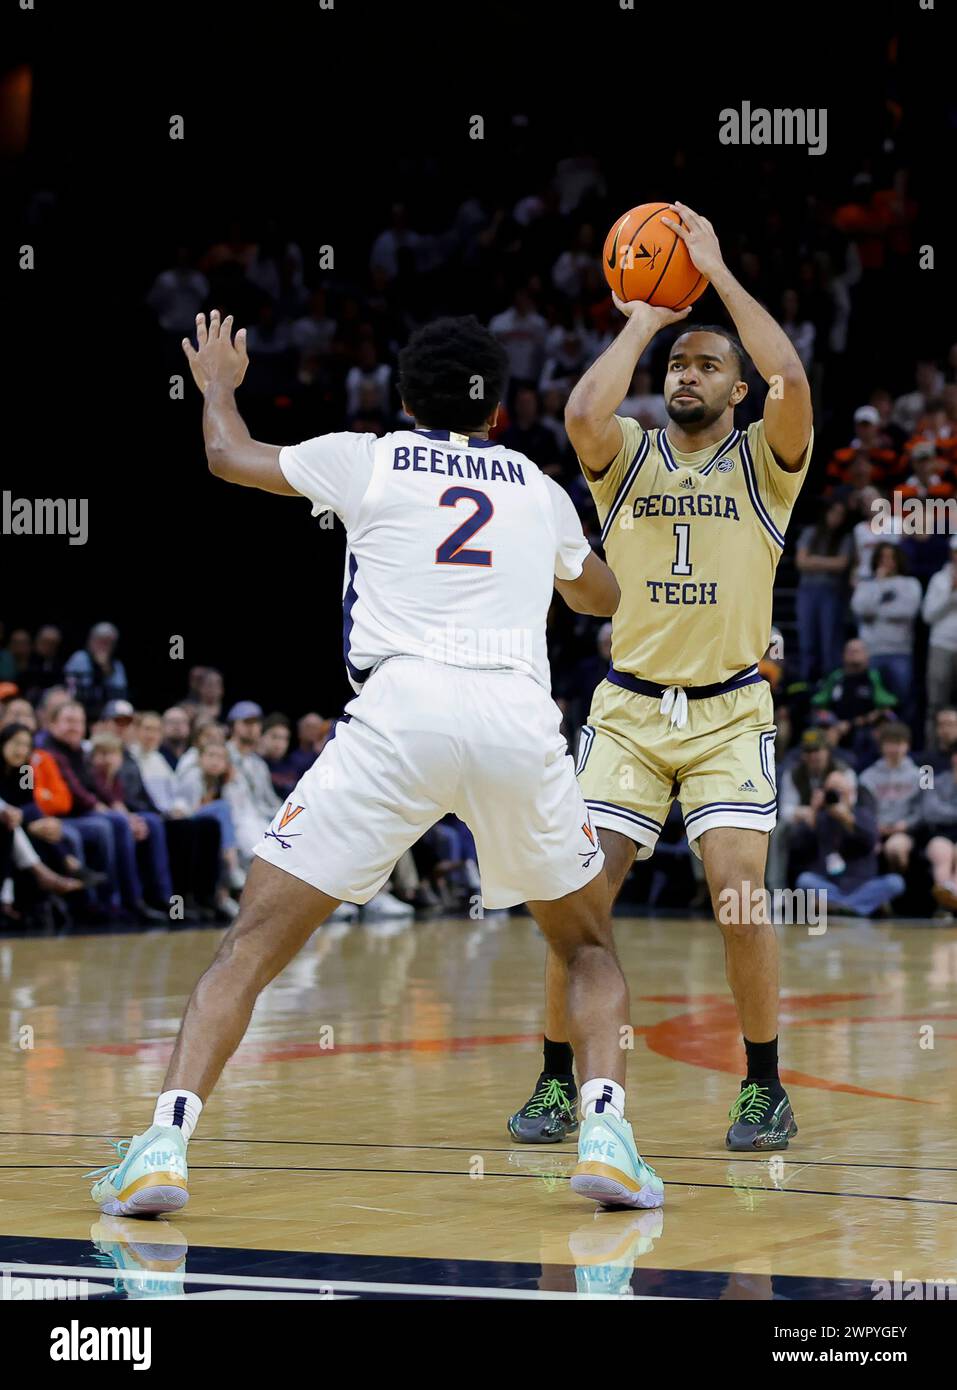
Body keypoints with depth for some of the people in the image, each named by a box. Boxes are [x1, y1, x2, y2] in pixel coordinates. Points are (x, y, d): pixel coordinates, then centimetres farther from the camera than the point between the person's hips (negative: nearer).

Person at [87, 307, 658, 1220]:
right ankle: (607, 1135, 0)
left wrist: (218, 384, 57)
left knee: (255, 941, 5)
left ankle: (164, 1143, -11)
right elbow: (602, 598, 46)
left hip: (402, 710, -2)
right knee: (589, 947, 22)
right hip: (521, 718, 2)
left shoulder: (367, 459, 18)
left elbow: (229, 456, 36)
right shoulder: (538, 488, 25)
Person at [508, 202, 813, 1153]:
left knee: (738, 891, -15)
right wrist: (643, 321, -6)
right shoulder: (626, 457, 7)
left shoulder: (763, 461, 3)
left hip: (731, 711, -2)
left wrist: (718, 271, -14)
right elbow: (582, 413, -17)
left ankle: (763, 1088, 0)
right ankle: (558, 1082, 7)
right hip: (628, 708, 2)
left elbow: (792, 381, -18)